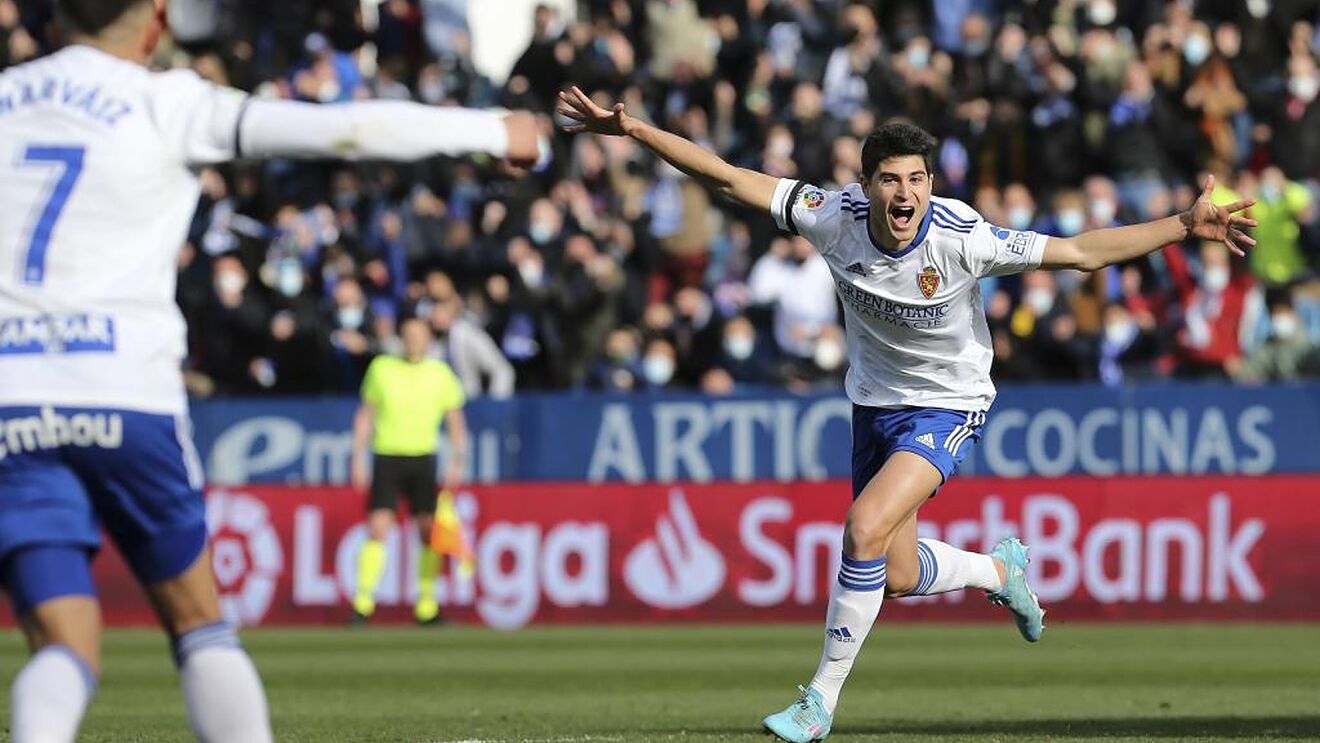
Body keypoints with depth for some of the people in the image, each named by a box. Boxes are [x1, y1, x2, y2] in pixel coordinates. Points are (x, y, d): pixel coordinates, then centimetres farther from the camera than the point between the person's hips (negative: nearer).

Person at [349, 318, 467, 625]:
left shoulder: (441, 374, 5)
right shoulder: (382, 368, 4)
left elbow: (455, 422, 8)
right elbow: (365, 416, 10)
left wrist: (457, 462, -4)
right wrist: (358, 459, 4)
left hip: (423, 459, 1)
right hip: (387, 458, -1)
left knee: (429, 531, 0)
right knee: (377, 529, -11)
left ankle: (426, 606, 8)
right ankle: (363, 603, -8)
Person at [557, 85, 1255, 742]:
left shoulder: (961, 239, -26)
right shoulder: (836, 216, -19)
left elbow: (1080, 251, -21)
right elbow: (727, 178, -16)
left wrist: (1186, 226, -28)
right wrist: (631, 128, -24)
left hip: (947, 405, -5)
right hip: (875, 401, 5)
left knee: (865, 529, -25)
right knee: (897, 576, 12)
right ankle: (1000, 568, 46)